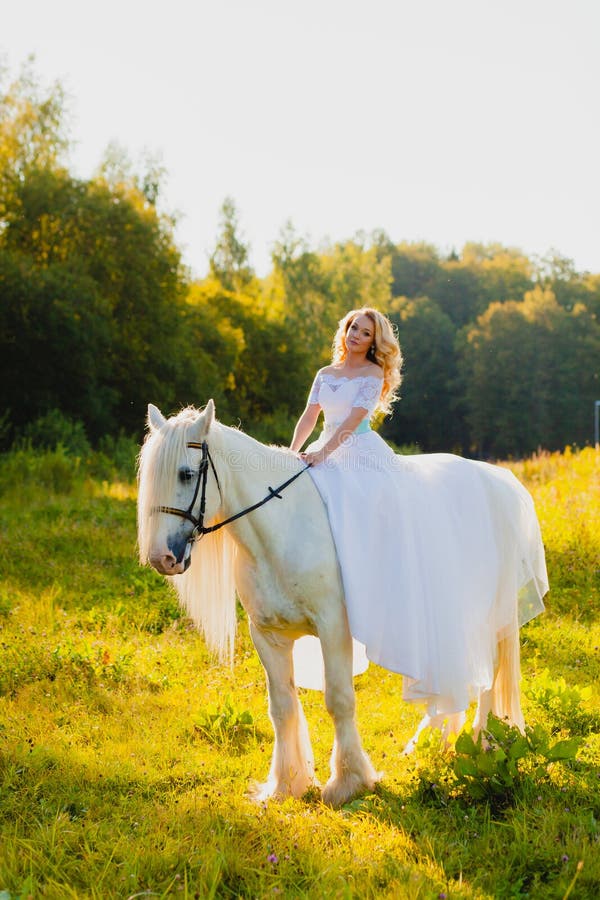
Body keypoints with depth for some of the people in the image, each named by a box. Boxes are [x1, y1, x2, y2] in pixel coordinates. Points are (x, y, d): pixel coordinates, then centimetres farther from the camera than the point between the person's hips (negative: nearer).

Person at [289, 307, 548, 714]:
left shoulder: (373, 375, -1)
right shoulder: (325, 374, 15)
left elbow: (353, 421, -13)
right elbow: (308, 418, 10)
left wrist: (321, 454, -23)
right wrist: (290, 454, -7)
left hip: (365, 459, -5)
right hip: (331, 466, 5)